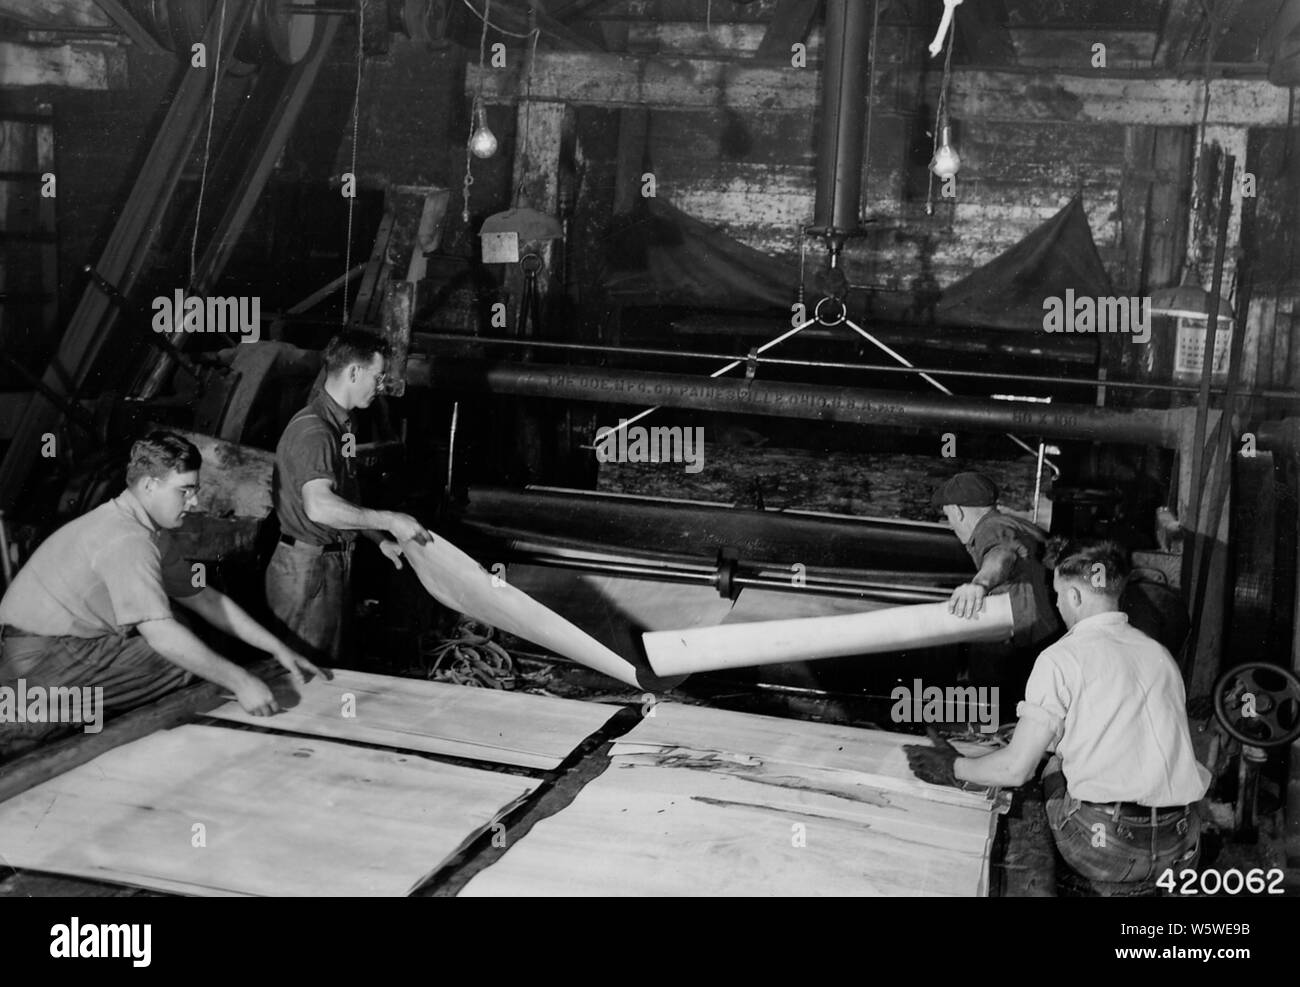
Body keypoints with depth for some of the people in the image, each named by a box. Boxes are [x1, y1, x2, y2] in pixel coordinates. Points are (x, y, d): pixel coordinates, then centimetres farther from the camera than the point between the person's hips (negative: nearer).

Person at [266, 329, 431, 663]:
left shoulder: (340, 423, 12)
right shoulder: (313, 429, -22)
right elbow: (319, 506, -36)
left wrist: (379, 539, 16)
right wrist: (389, 521, -31)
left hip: (335, 560, 10)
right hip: (306, 568, -10)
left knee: (331, 664, 18)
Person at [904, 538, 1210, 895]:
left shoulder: (1062, 658, -5)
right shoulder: (1159, 653, 12)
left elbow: (1015, 769, -5)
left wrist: (954, 768, 14)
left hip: (1108, 850, -5)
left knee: (1051, 772, 19)